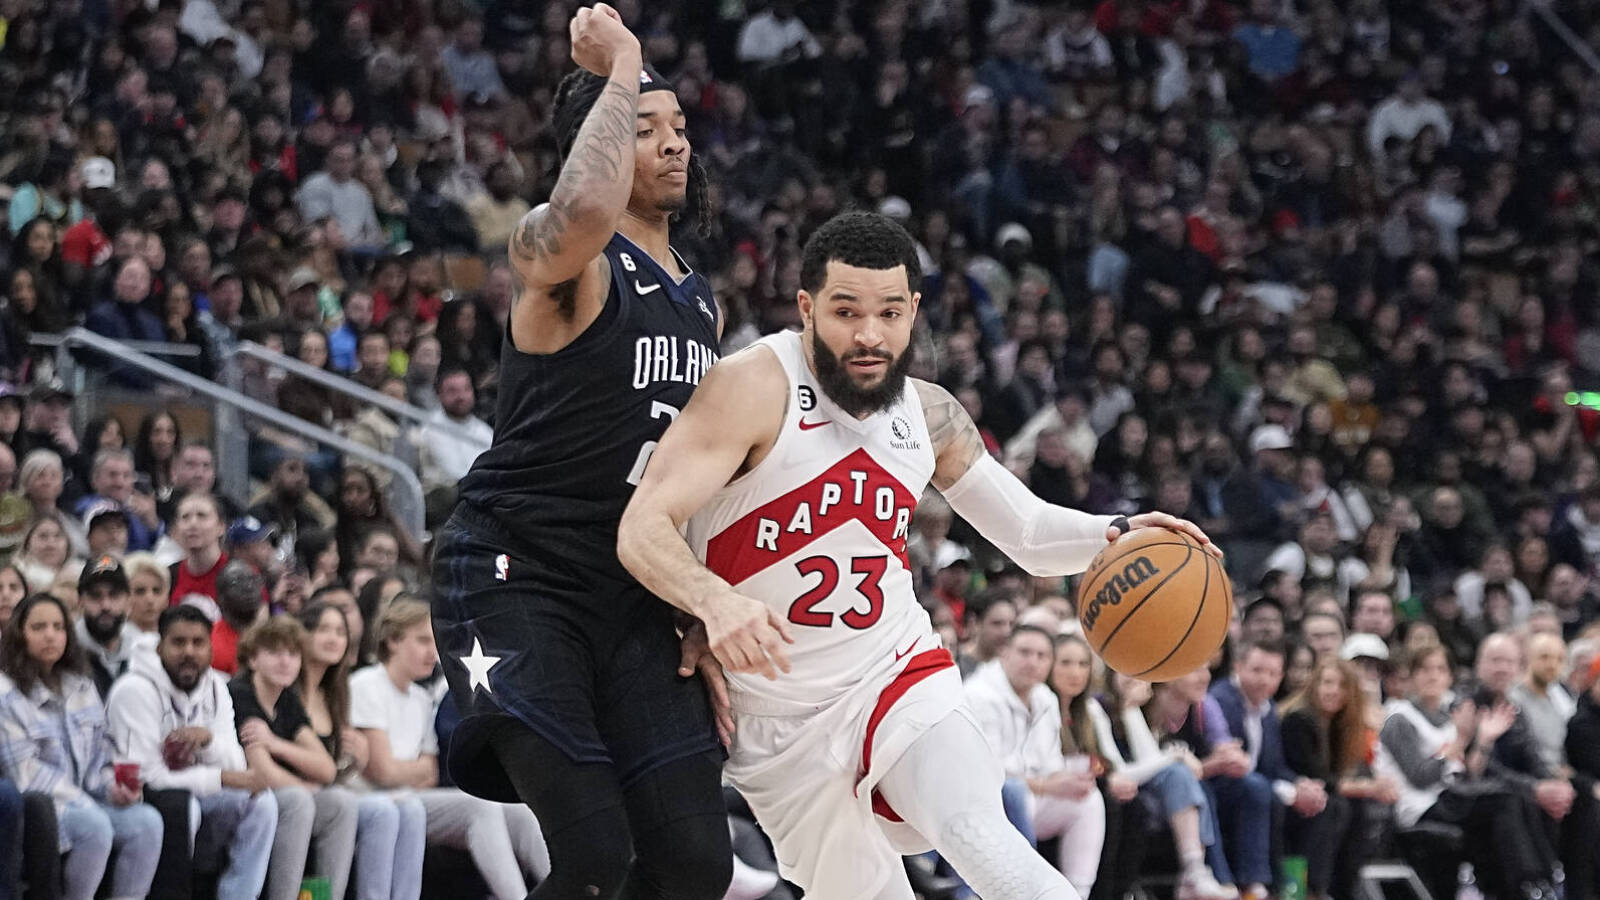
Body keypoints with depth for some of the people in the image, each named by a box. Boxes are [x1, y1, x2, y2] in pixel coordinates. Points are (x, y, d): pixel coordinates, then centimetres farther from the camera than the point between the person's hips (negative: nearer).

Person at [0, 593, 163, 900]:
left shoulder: (81, 687, 17)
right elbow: (25, 771, -12)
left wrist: (112, 786, -4)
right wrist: (84, 803, -16)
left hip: (86, 802, 6)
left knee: (147, 822, -21)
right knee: (95, 825, -35)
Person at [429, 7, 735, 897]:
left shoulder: (702, 304, 15)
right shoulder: (560, 255, -10)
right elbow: (586, 214, -37)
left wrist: (698, 611, 15)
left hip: (631, 594, 8)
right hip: (515, 580, -7)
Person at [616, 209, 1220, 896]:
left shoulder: (928, 414, 2)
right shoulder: (755, 388, -16)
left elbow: (1028, 532, 11)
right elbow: (643, 529, -25)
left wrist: (1117, 535, -11)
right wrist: (716, 603, -45)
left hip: (898, 676, 2)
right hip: (778, 715, -2)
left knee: (978, 834, -25)